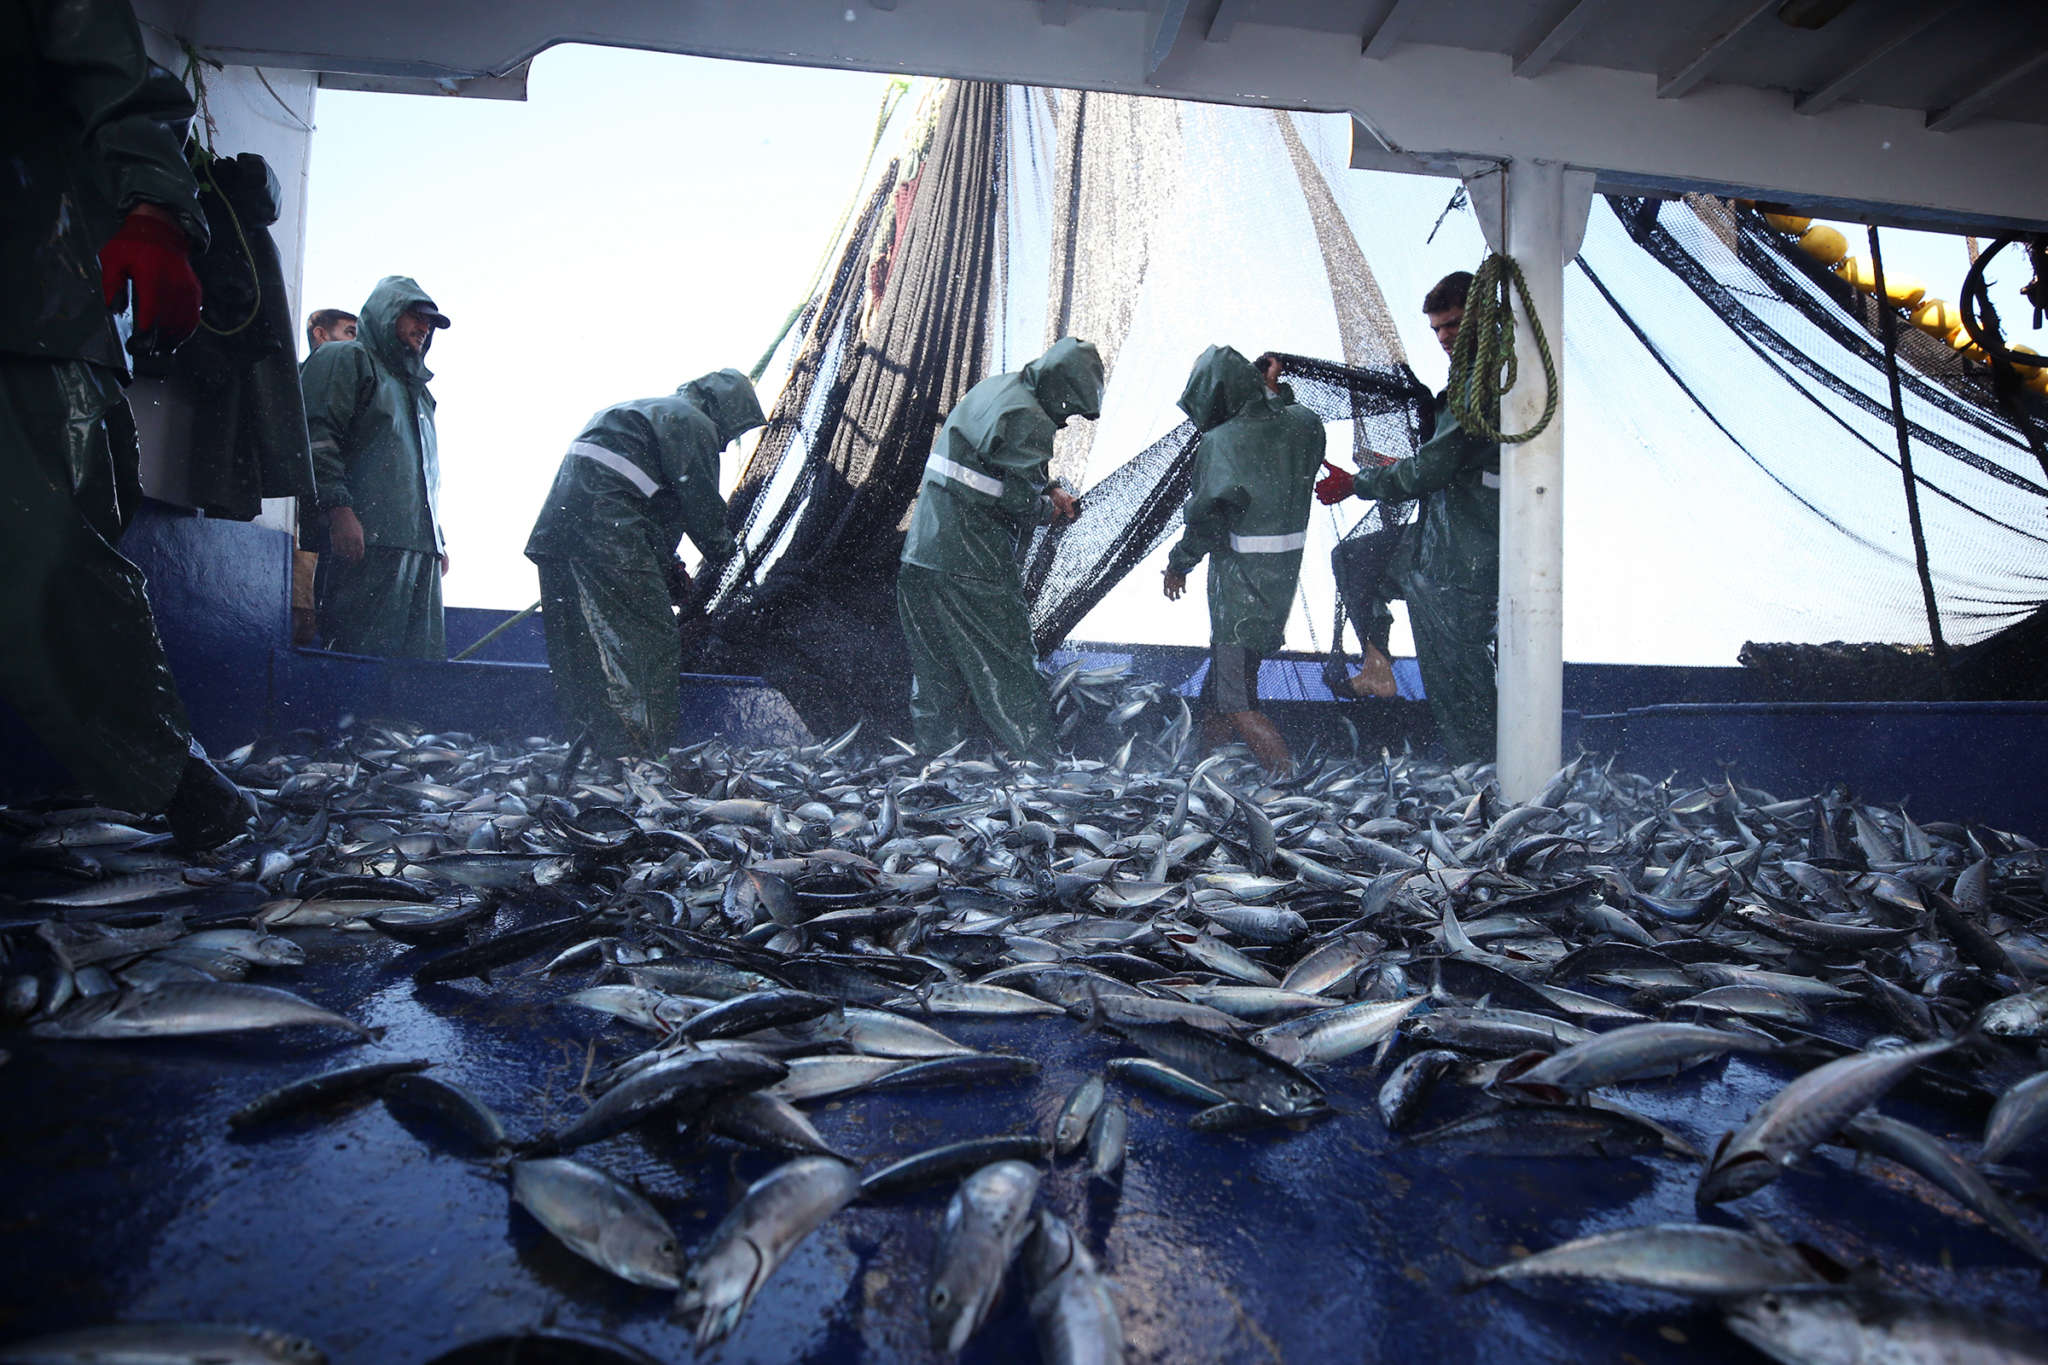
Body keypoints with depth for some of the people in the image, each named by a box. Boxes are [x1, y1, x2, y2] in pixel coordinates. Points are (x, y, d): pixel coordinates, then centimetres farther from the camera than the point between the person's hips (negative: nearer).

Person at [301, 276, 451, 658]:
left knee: (421, 657, -2)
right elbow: (317, 433, -6)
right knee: (364, 654, -16)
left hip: (420, 547, 8)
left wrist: (438, 538, 24)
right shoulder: (346, 358, 9)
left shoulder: (417, 388, 34)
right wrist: (338, 508, -18)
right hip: (366, 540, -8)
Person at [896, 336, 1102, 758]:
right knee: (1009, 671, 2)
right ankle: (1034, 763, 9)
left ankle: (937, 755, 23)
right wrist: (1051, 508, 5)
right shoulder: (1029, 421, -16)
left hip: (919, 556, 9)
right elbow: (1022, 503, -15)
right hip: (971, 566, -9)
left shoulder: (993, 388, 14)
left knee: (935, 673, 15)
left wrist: (1049, 490, 10)